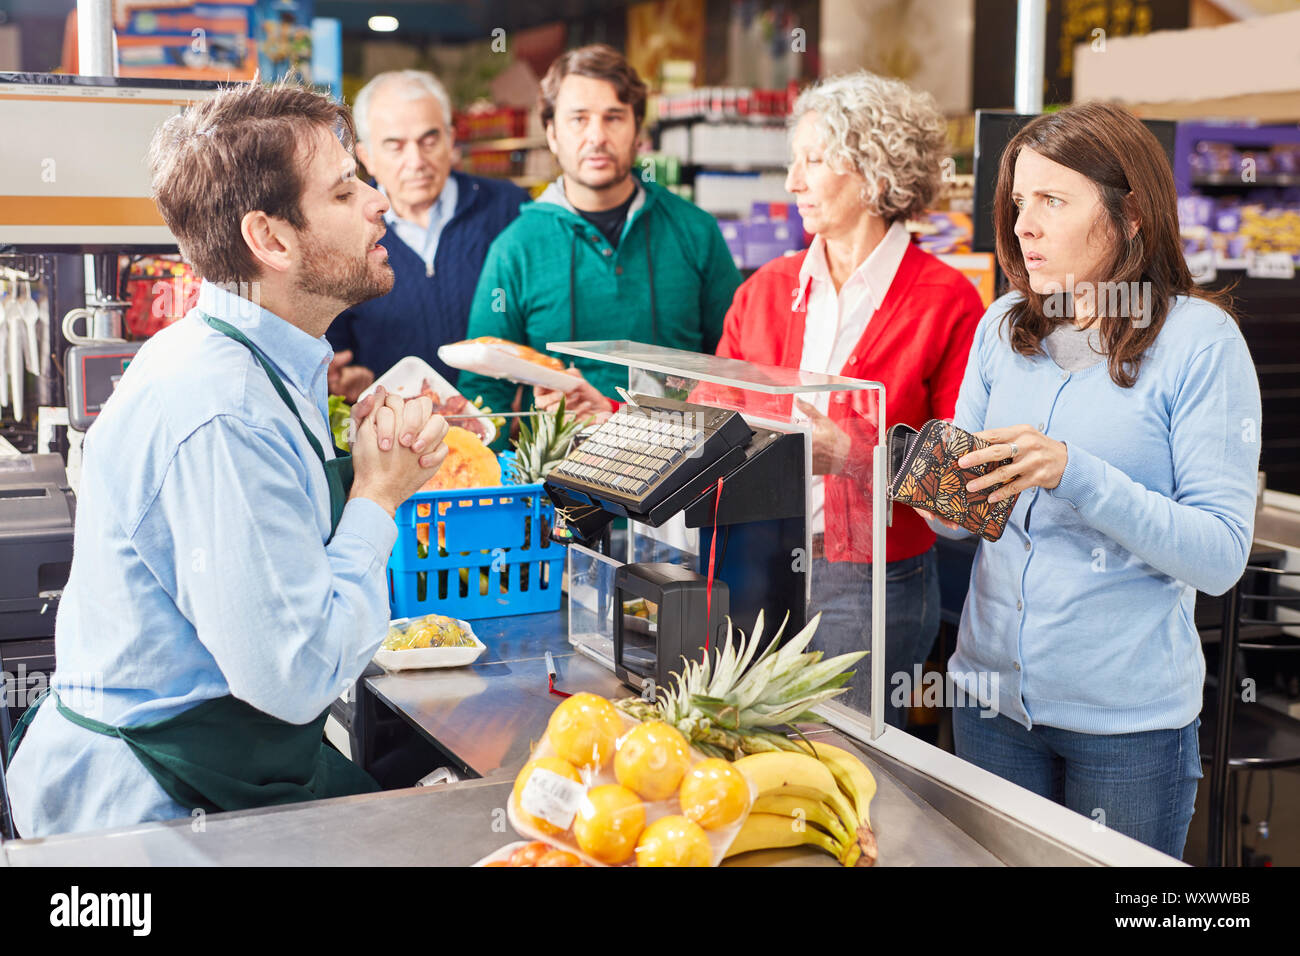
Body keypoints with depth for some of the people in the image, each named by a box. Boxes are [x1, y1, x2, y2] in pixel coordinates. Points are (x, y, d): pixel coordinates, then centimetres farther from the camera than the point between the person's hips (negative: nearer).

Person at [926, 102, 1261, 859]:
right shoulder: (1004, 328, 4)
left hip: (1128, 717, -4)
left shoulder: (1199, 341, -10)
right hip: (992, 693, 4)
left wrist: (1075, 474, -25)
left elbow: (1221, 554, -15)